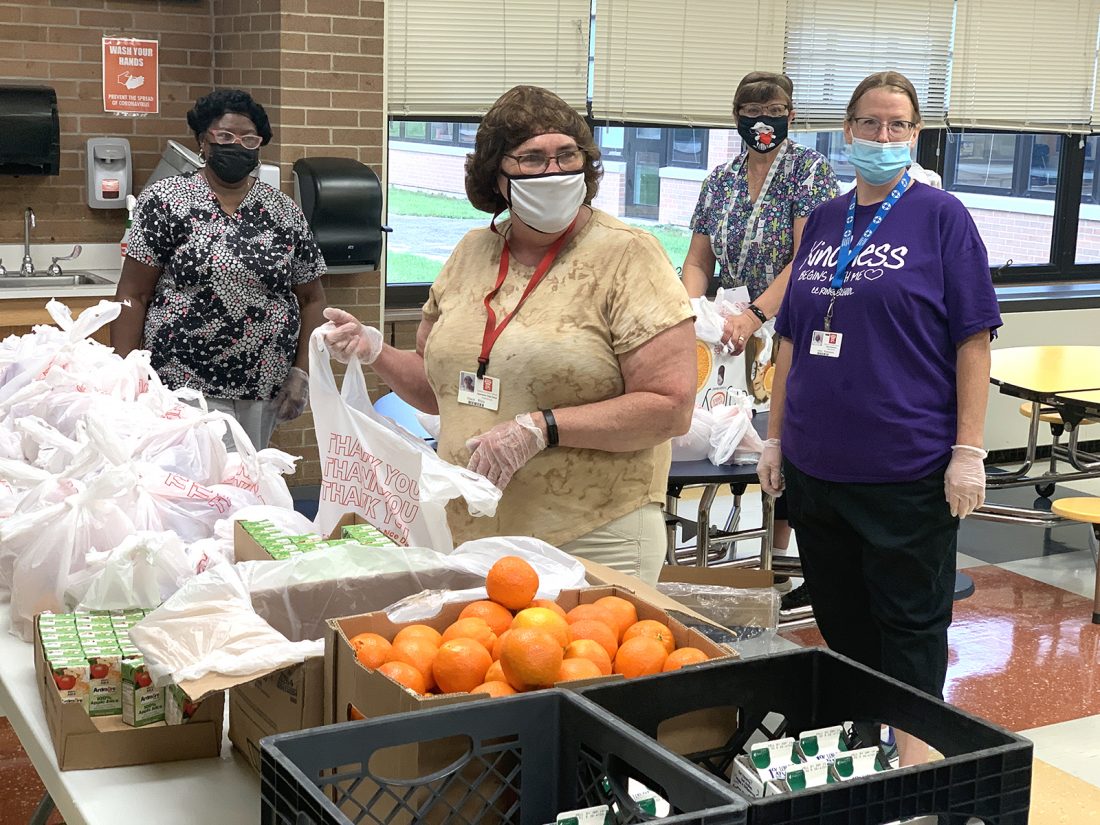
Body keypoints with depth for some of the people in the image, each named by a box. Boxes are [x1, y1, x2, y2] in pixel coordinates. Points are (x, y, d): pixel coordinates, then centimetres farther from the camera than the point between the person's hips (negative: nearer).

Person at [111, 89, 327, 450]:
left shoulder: (286, 213, 8)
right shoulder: (166, 200, 0)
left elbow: (311, 299, 12)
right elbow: (133, 296, -1)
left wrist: (301, 372, 2)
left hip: (263, 392, 4)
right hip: (186, 389, -3)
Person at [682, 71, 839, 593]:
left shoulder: (810, 169, -5)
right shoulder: (720, 181, 11)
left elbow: (806, 259, -15)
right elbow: (698, 261, 10)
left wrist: (753, 317, -25)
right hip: (735, 339, 5)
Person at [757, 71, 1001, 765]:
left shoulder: (941, 217, -3)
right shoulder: (824, 222, 12)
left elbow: (973, 340, -7)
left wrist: (968, 452, -12)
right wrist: (777, 437, 12)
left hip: (907, 471, -5)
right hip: (816, 467, 5)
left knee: (909, 627, 4)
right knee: (841, 624, 14)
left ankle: (914, 760, 15)